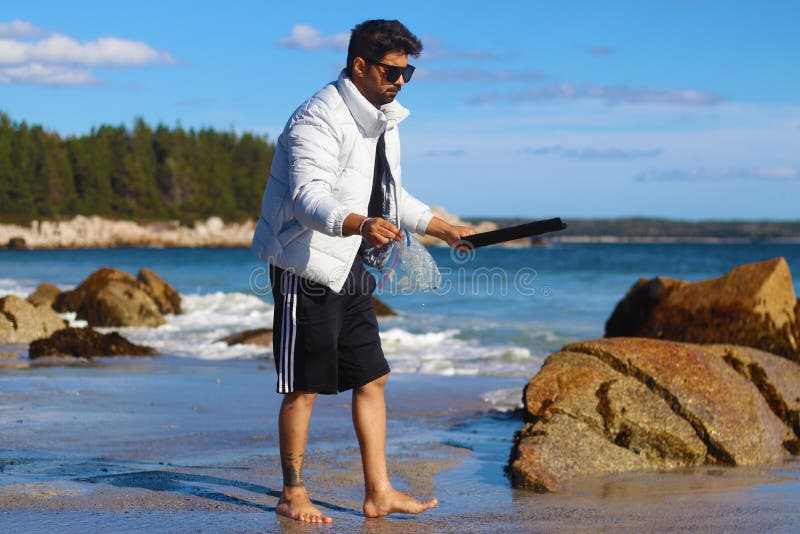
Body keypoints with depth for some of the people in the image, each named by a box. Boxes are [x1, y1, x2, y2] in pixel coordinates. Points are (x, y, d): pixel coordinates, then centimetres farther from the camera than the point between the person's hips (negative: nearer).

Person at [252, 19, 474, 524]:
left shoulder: (382, 120, 12)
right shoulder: (320, 119, -18)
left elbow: (392, 195, 27)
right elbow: (309, 198, -32)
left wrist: (442, 227, 30)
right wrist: (360, 225, -48)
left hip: (352, 271, 9)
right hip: (308, 269, -9)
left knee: (371, 379, 8)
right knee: (304, 387, -1)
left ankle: (379, 492, 14)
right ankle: (293, 495, 10)